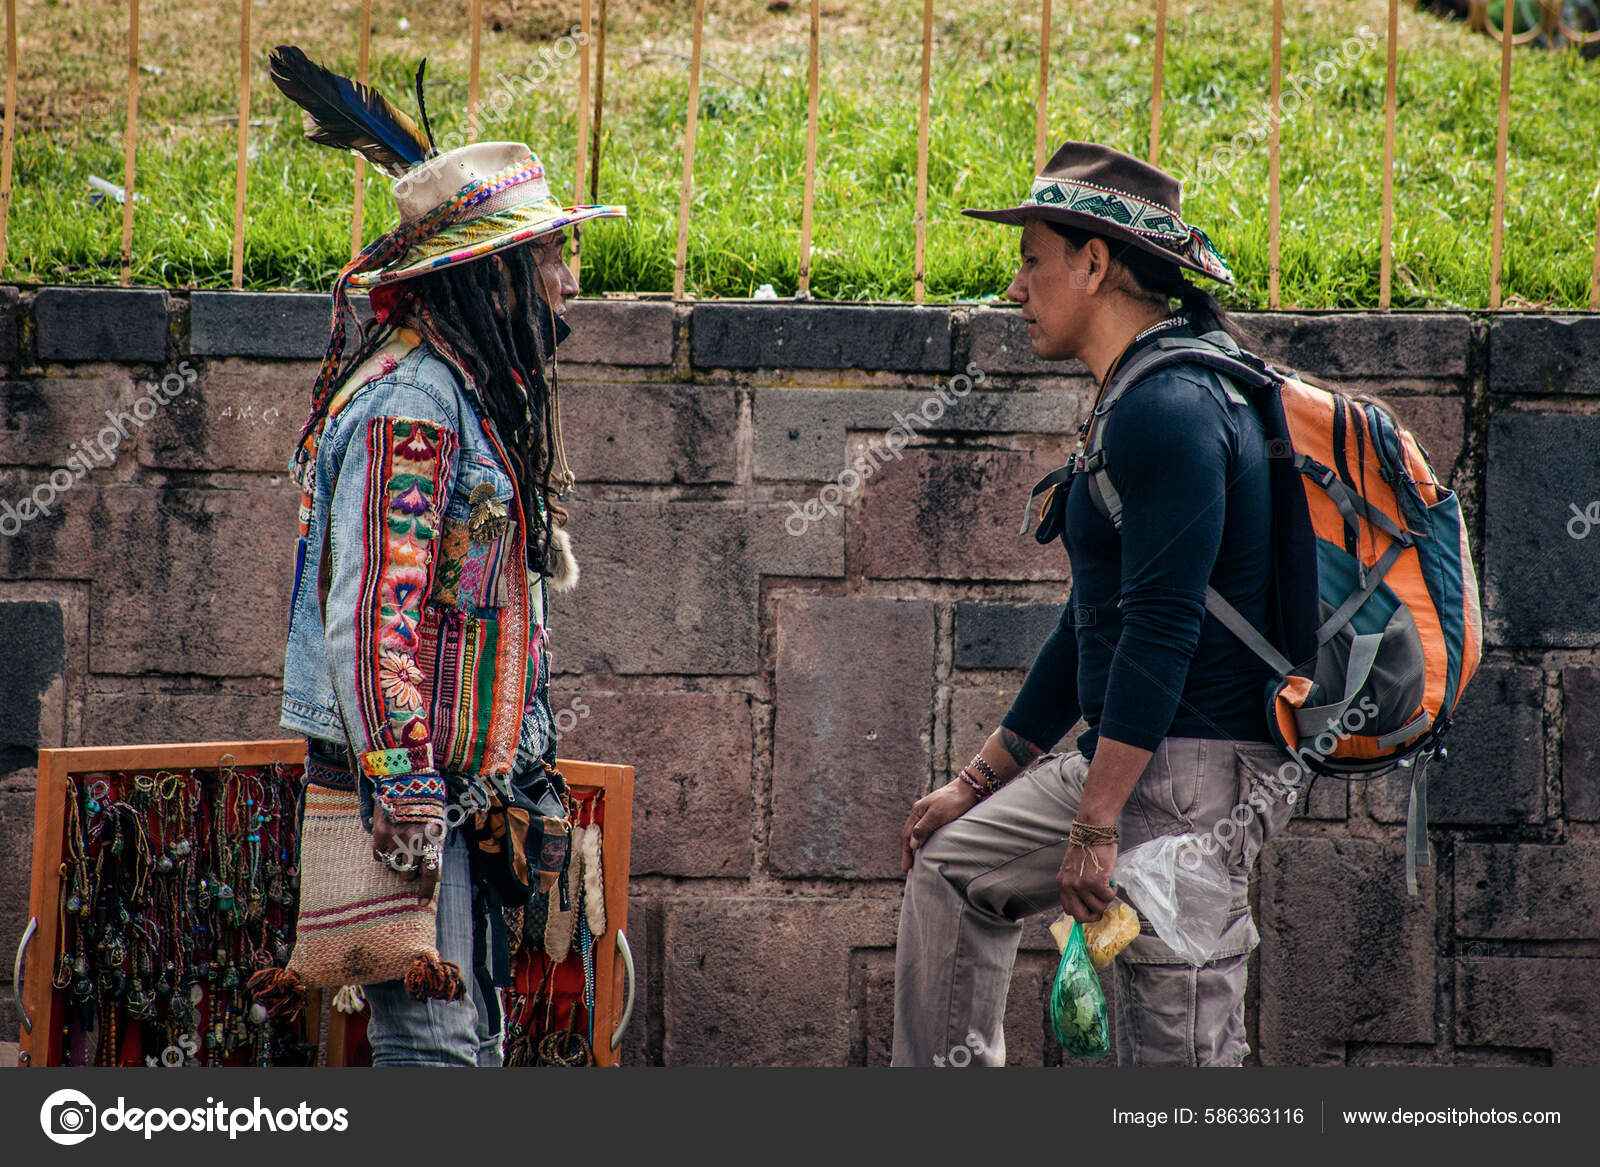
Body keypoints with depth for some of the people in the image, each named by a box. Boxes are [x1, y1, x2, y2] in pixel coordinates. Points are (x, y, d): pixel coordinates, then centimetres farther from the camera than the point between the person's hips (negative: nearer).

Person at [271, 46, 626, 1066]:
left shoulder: (474, 394, 17)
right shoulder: (409, 405, -15)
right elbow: (372, 607, -22)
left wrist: (519, 766, 23)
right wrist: (405, 790, -25)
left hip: (458, 779, 10)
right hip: (412, 781, -10)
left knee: (470, 1040, 10)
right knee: (433, 1046, -12)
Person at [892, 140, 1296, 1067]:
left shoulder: (1170, 410, -17)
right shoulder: (1141, 402, 17)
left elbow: (1162, 630, -23)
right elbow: (1099, 618, 22)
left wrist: (1095, 825, -23)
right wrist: (979, 782, 24)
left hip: (1192, 772, -11)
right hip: (1135, 759, 11)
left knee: (1177, 1047, -7)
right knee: (954, 867, 23)